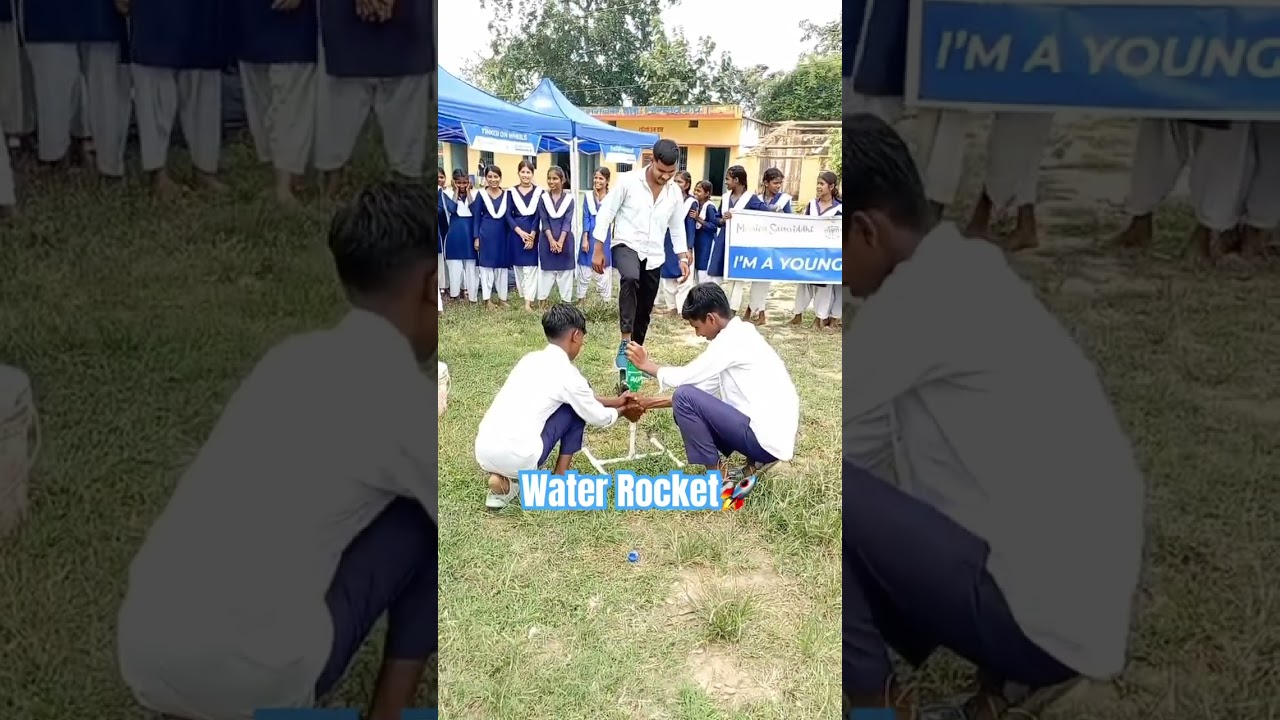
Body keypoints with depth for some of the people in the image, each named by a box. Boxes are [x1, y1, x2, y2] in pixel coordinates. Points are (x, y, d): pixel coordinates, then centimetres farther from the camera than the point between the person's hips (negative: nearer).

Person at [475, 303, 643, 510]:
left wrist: (614, 401, 40)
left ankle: (504, 481, 14)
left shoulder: (531, 359, 18)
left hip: (482, 451, 7)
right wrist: (623, 411, 32)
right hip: (516, 457, -7)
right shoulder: (567, 373, -4)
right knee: (576, 407, 11)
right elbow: (598, 418, 12)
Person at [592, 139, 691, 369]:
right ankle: (625, 344, -35)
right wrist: (598, 250, -9)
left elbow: (677, 227, 15)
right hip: (627, 245, -5)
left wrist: (683, 258, 8)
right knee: (630, 279, -36)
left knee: (645, 310, 10)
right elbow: (606, 213, -7)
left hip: (654, 255, 5)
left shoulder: (675, 192, 2)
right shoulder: (628, 181, -11)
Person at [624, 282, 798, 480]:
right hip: (771, 432, 10)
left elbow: (685, 377, -12)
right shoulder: (740, 335, 14)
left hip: (766, 437, -10)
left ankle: (717, 479, -2)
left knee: (685, 398, -13)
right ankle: (756, 462, 11)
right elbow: (703, 388, 19)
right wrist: (653, 402, 18)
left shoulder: (732, 339, -15)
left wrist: (647, 365, 5)